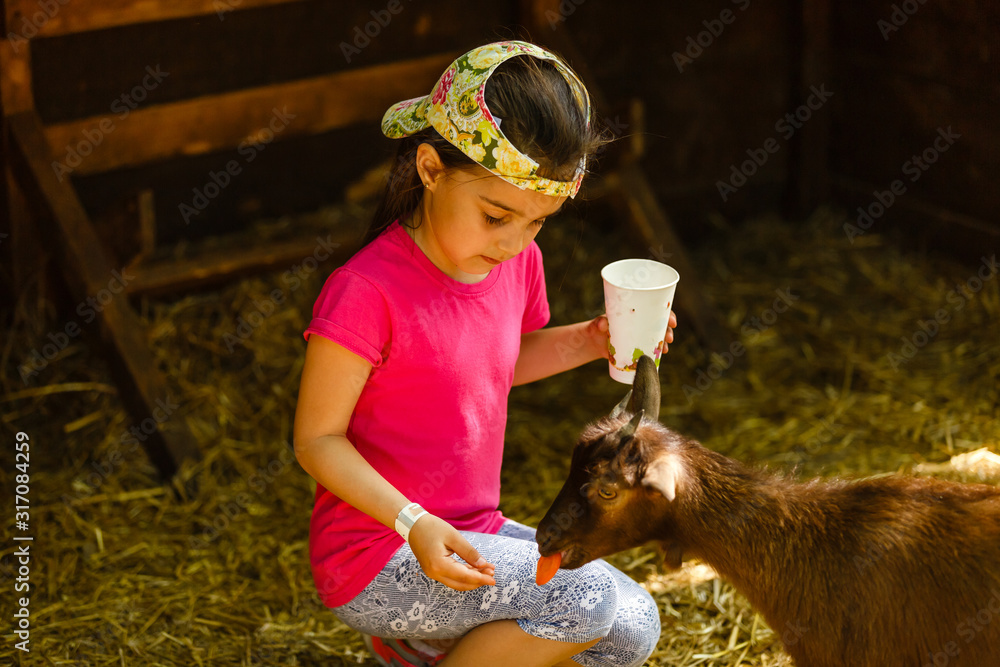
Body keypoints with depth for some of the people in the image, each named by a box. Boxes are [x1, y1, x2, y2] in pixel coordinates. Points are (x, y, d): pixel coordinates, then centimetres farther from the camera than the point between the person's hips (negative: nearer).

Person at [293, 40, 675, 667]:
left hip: (475, 533, 8)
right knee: (589, 598, -24)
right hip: (375, 560, -8)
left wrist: (588, 340, 4)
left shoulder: (518, 263, 1)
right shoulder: (366, 291, -22)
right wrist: (412, 522, -27)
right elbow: (317, 438, -16)